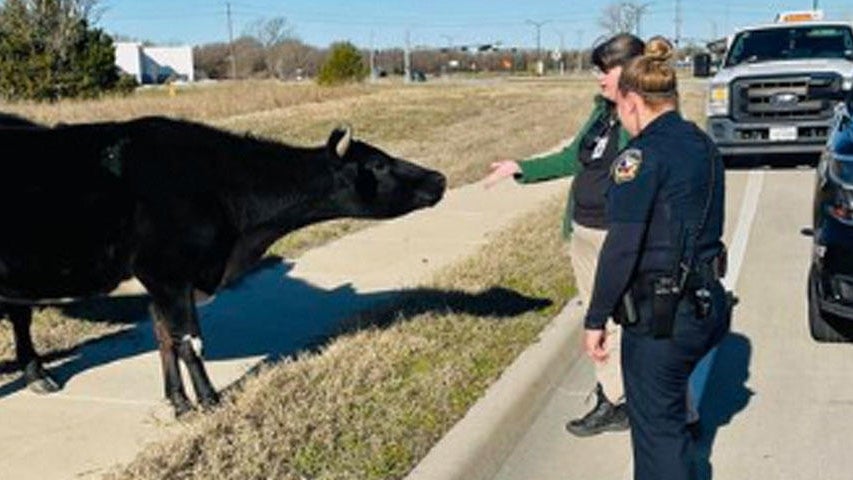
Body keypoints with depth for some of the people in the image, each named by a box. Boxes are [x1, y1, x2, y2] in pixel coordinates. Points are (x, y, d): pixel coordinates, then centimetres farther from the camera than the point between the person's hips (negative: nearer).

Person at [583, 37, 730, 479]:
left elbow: (621, 248, -19)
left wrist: (596, 318, -11)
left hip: (659, 315, -8)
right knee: (669, 408, 26)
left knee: (656, 426, 5)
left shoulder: (643, 156, -17)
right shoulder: (703, 145, 8)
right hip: (705, 304, 8)